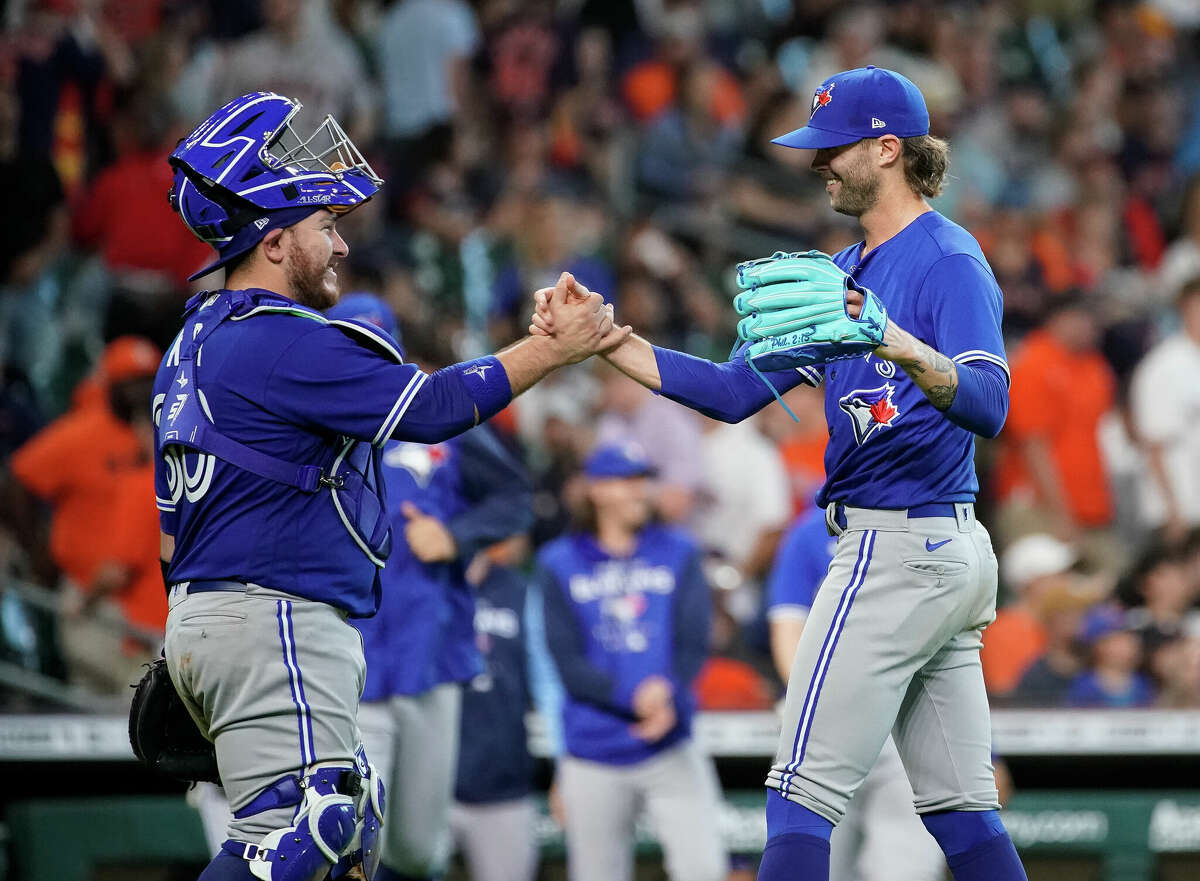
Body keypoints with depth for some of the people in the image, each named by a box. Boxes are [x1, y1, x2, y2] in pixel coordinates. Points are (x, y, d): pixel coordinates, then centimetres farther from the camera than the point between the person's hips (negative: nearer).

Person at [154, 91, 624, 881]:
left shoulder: (196, 343, 16)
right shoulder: (287, 343, -15)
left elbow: (175, 517, 21)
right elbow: (435, 407, -14)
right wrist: (557, 347, -3)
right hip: (273, 621, -11)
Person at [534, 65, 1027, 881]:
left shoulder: (949, 261, -12)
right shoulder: (845, 273, 17)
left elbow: (989, 407, -27)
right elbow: (735, 392, 13)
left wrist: (907, 352, -47)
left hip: (898, 551, -10)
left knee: (803, 796, -8)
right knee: (960, 810, 10)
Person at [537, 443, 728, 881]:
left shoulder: (678, 553, 10)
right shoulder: (560, 563, 4)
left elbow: (693, 645, 3)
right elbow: (568, 663, -4)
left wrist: (666, 691, -17)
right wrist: (632, 698, -19)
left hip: (672, 750, 1)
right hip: (593, 757, -1)